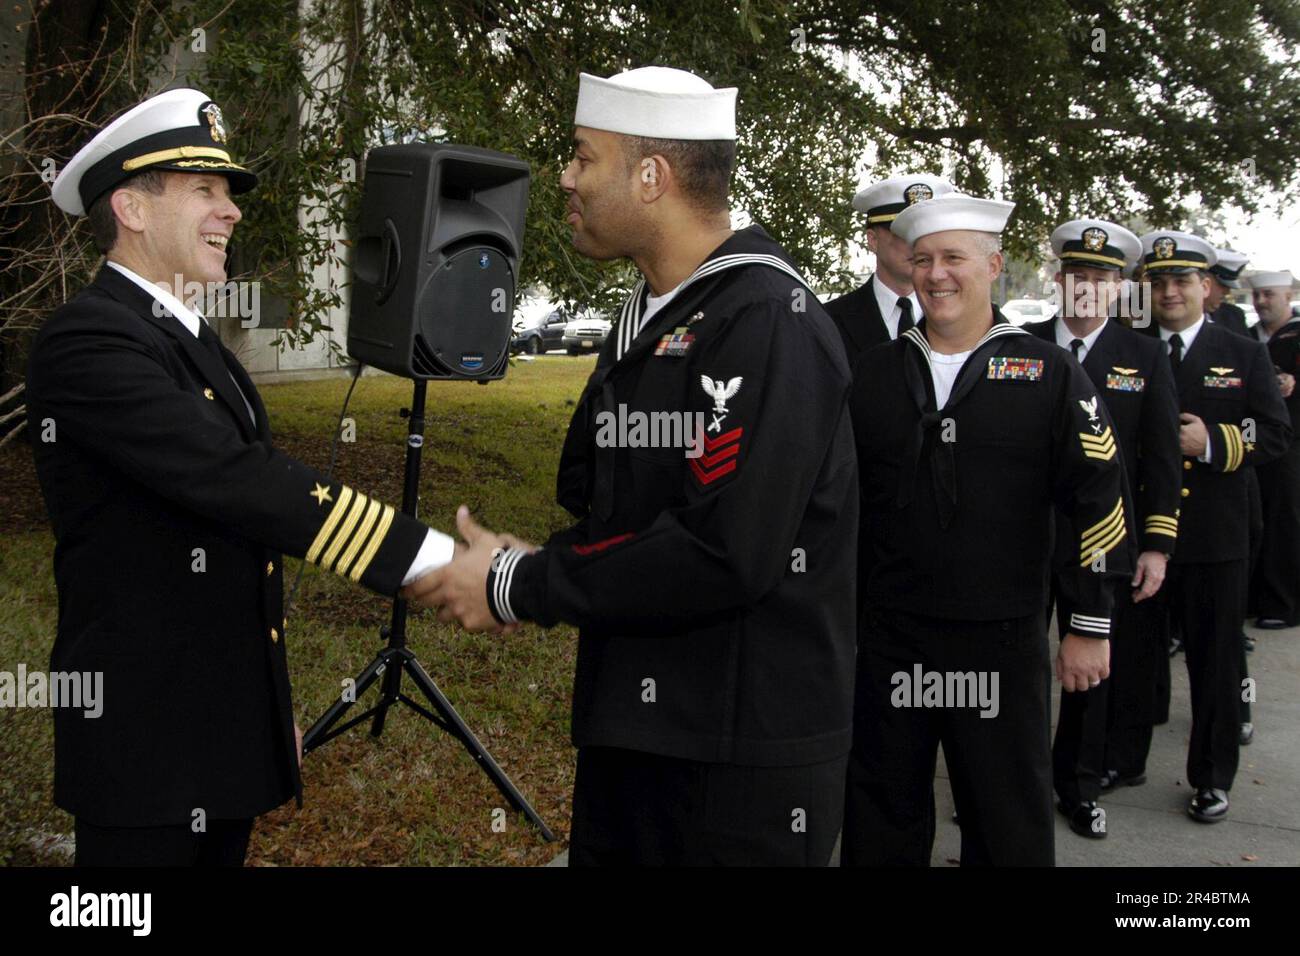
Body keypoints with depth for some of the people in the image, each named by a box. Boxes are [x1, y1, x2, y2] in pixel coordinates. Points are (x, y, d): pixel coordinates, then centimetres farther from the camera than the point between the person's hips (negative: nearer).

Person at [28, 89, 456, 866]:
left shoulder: (192, 341, 14)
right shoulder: (87, 342, -16)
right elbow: (240, 480, -27)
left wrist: (275, 711, 20)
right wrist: (439, 561, -29)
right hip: (149, 745, -8)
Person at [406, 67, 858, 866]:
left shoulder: (770, 321, -18)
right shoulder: (646, 318, 11)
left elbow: (724, 554, -26)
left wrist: (518, 588, -17)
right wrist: (531, 564, -4)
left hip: (745, 760, -8)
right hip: (628, 732, 8)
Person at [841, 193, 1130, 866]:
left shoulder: (1050, 374, -2)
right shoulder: (871, 374, 6)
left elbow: (1099, 500, -3)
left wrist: (1091, 625, -5)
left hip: (1003, 640, -2)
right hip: (888, 639, 3)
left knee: (1009, 828, 11)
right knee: (881, 820, 15)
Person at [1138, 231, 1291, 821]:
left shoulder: (1244, 356, 5)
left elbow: (1275, 434, -1)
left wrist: (1213, 441, -16)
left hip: (1214, 535, 0)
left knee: (1215, 657, 6)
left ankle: (1212, 777, 19)